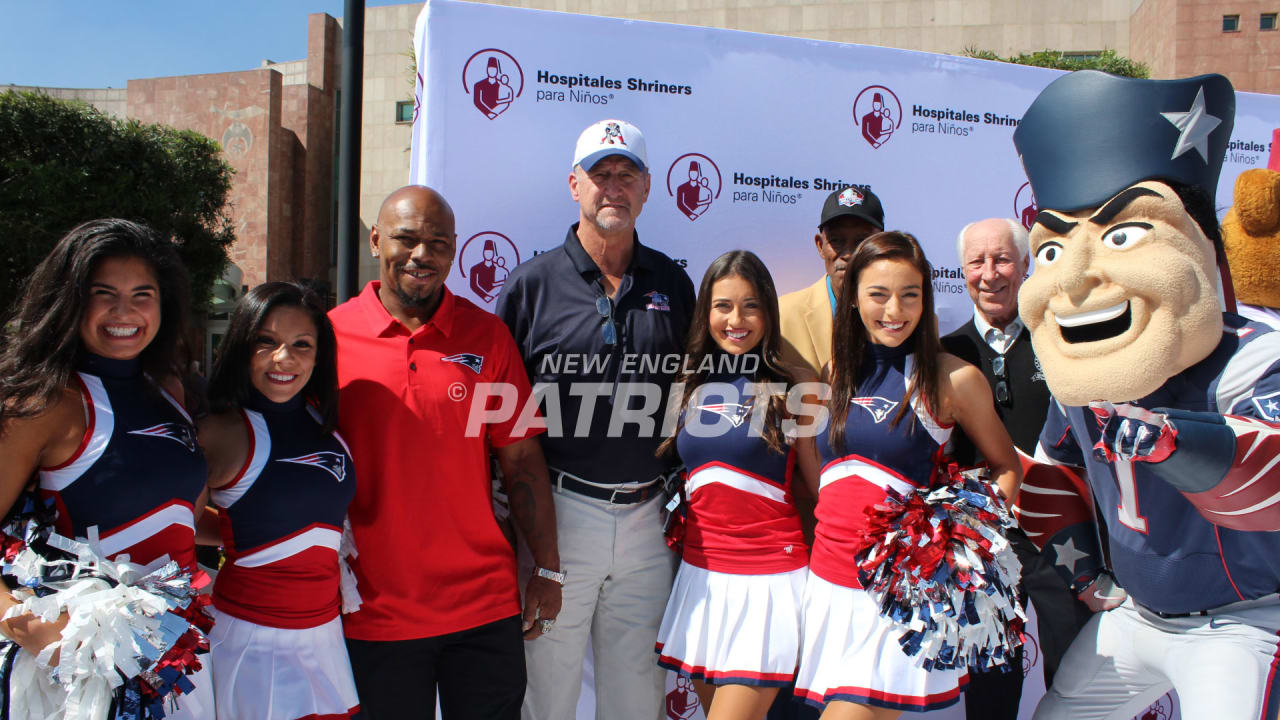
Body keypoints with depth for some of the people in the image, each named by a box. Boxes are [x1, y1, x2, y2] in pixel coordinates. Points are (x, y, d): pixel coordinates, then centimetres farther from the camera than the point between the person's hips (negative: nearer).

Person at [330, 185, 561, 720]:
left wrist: (548, 570, 2)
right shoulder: (331, 336, -3)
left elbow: (521, 461, 2)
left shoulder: (487, 336, 1)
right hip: (373, 614, -1)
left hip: (485, 607, 1)